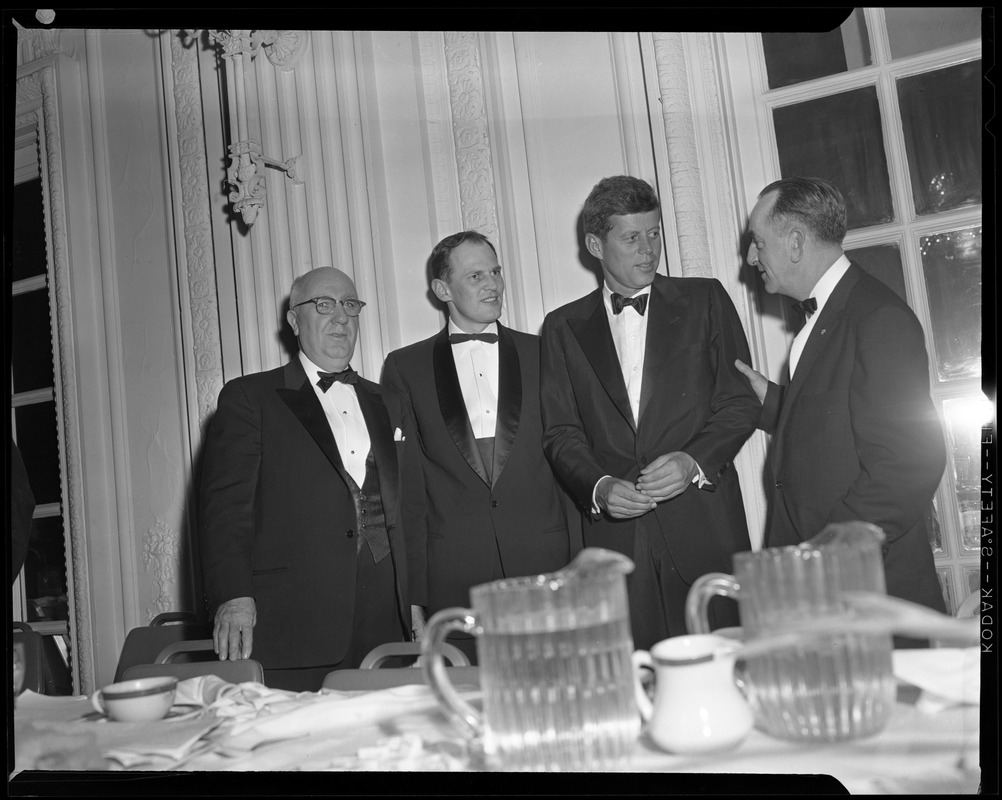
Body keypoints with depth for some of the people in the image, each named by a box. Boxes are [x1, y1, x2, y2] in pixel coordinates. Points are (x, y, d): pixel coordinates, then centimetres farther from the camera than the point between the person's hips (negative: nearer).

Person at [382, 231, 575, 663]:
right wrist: (413, 592, 0)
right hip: (452, 575, 0)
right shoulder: (405, 367, 8)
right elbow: (406, 484, 6)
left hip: (544, 563, 1)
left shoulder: (543, 354, 10)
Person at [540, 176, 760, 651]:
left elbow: (742, 400, 5)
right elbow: (560, 432, 7)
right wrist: (599, 486, -11)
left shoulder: (705, 300, 9)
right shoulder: (563, 327, 12)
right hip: (615, 532, 1)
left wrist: (694, 460, -12)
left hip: (702, 521, 0)